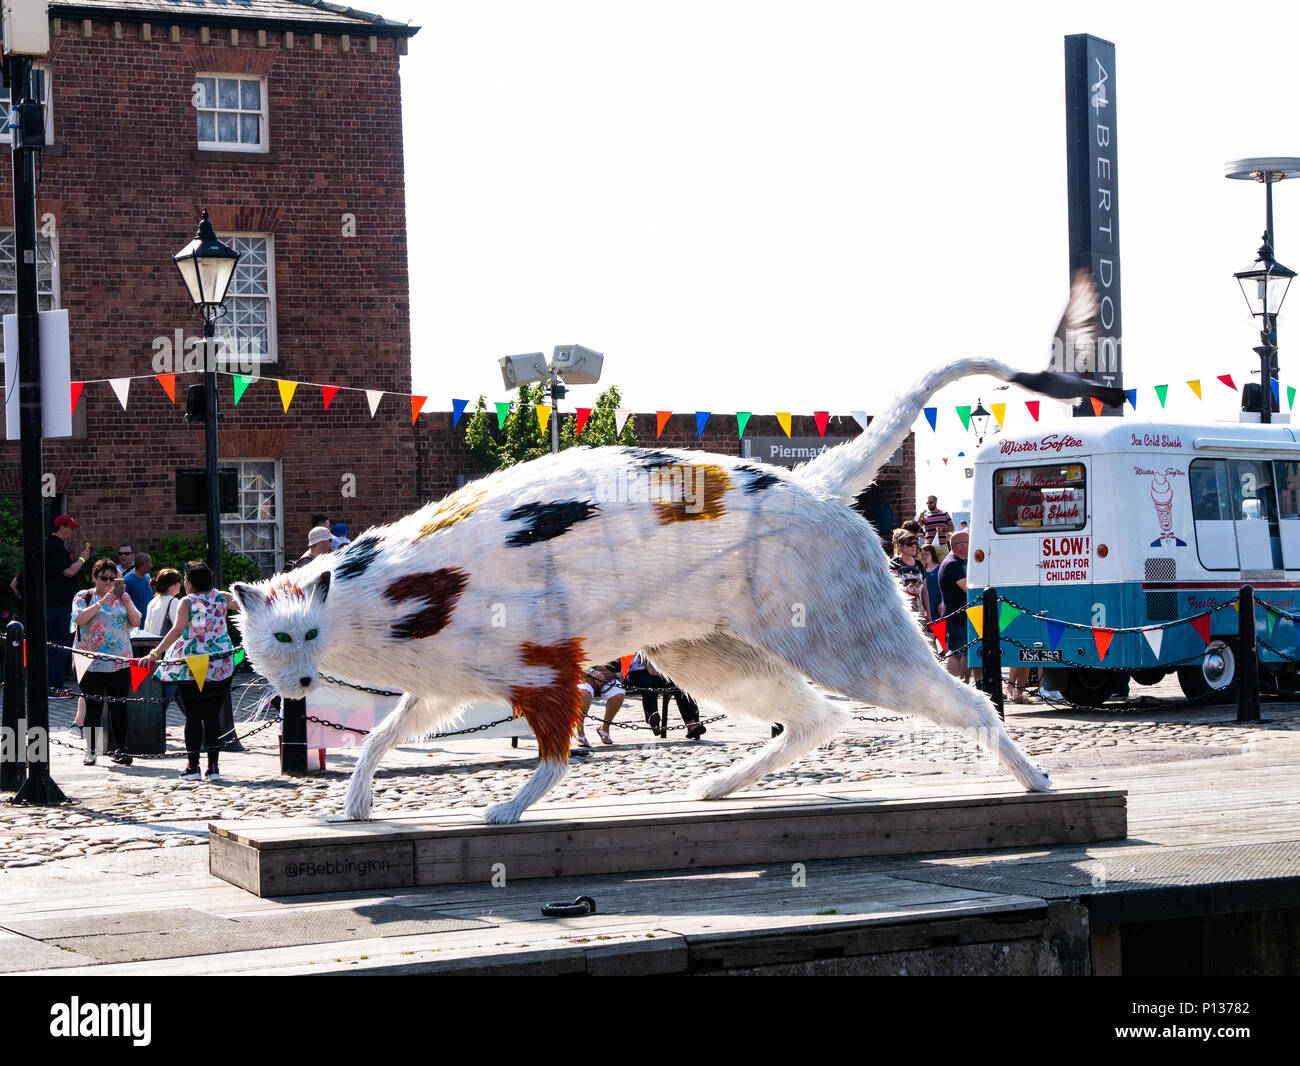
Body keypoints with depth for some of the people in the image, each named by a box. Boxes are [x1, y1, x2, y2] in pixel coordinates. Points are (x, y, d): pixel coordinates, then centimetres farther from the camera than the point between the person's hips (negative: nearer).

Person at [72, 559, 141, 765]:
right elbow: (80, 619, -13)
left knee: (119, 706, -3)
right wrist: (101, 602, -18)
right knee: (93, 707, 1)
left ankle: (119, 749, 1)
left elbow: (136, 622, 5)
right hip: (92, 662, -2)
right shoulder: (83, 597, 4)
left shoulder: (121, 597, 12)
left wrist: (127, 604, -11)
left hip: (120, 662, 2)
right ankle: (91, 751, 8)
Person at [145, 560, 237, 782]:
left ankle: (192, 767, 6)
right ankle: (213, 767, 5)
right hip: (220, 666, 3)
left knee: (193, 717, 4)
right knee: (213, 716, 8)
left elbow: (177, 630, -20)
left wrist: (156, 653, -24)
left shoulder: (187, 602, -8)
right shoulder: (222, 598, 2)